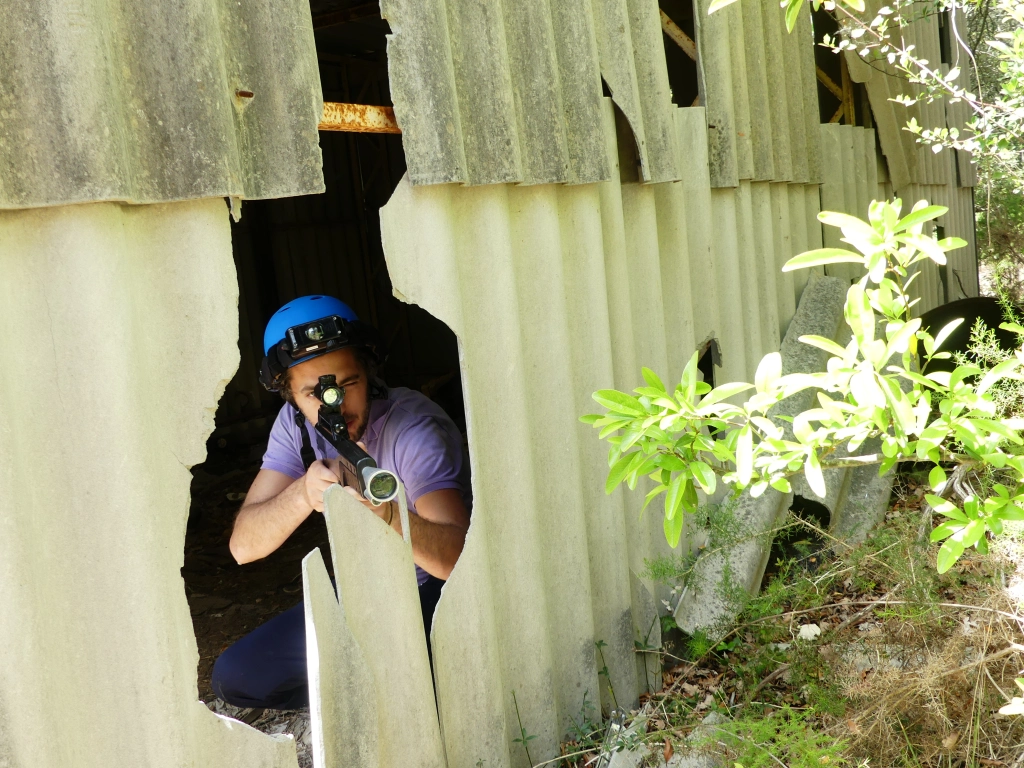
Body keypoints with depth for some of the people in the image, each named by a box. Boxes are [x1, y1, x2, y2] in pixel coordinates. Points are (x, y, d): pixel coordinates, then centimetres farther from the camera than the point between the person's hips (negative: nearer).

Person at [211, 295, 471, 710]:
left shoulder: (413, 428, -25)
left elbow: (459, 556, -38)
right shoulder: (297, 423, -8)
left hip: (437, 592, -6)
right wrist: (303, 494, -38)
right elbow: (243, 546, -17)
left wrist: (389, 514, -59)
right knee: (235, 677, 1)